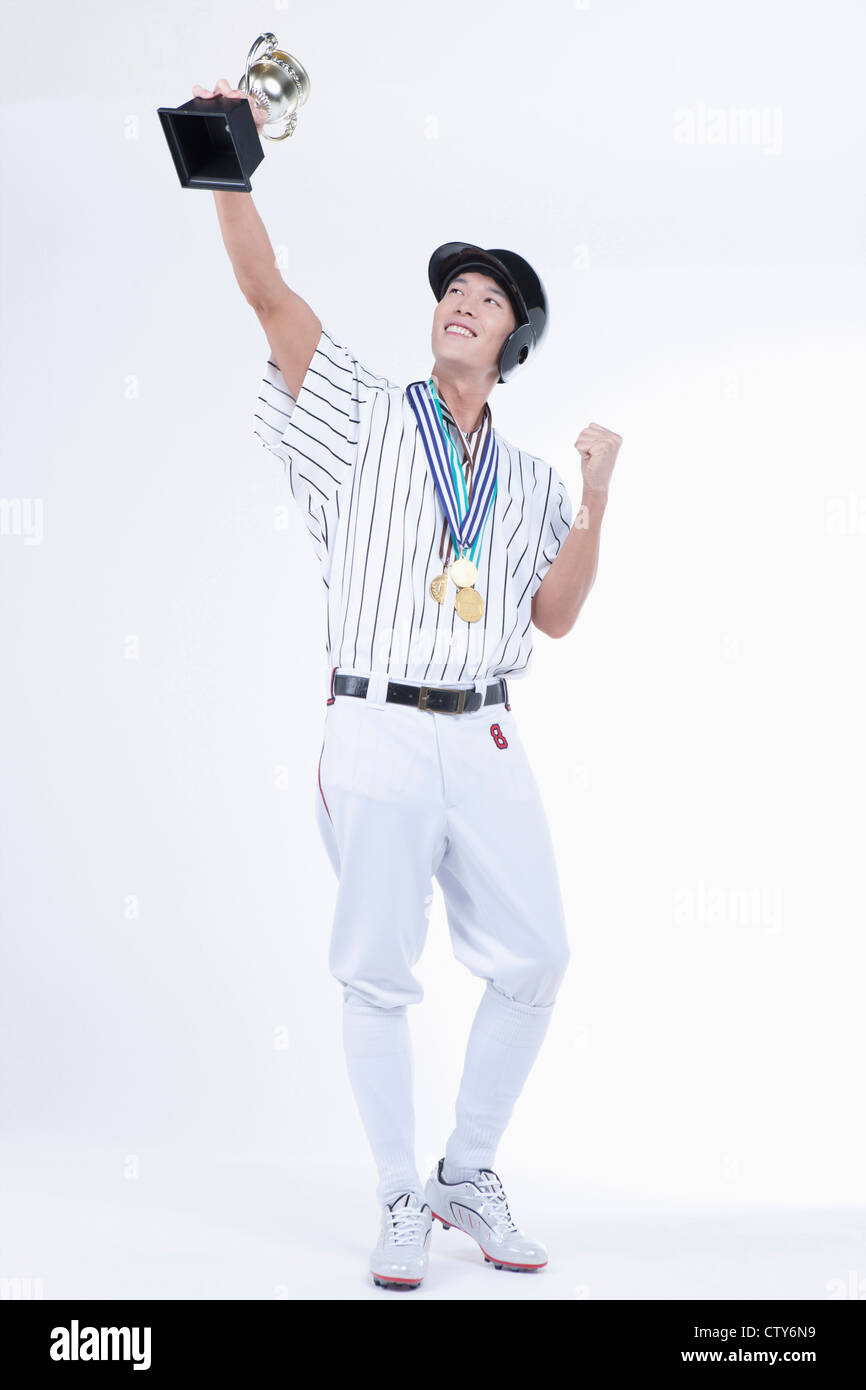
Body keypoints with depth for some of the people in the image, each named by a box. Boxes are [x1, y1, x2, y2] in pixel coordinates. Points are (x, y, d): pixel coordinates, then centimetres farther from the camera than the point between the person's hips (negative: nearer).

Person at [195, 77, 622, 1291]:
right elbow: (270, 296, -6)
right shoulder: (367, 420, 6)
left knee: (534, 959, 3)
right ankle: (402, 1204, 13)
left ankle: (470, 1175, 20)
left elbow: (555, 616, 9)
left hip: (483, 738, 4)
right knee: (379, 973, 0)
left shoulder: (526, 480, 16)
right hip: (378, 735, -4)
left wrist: (596, 498, -1)